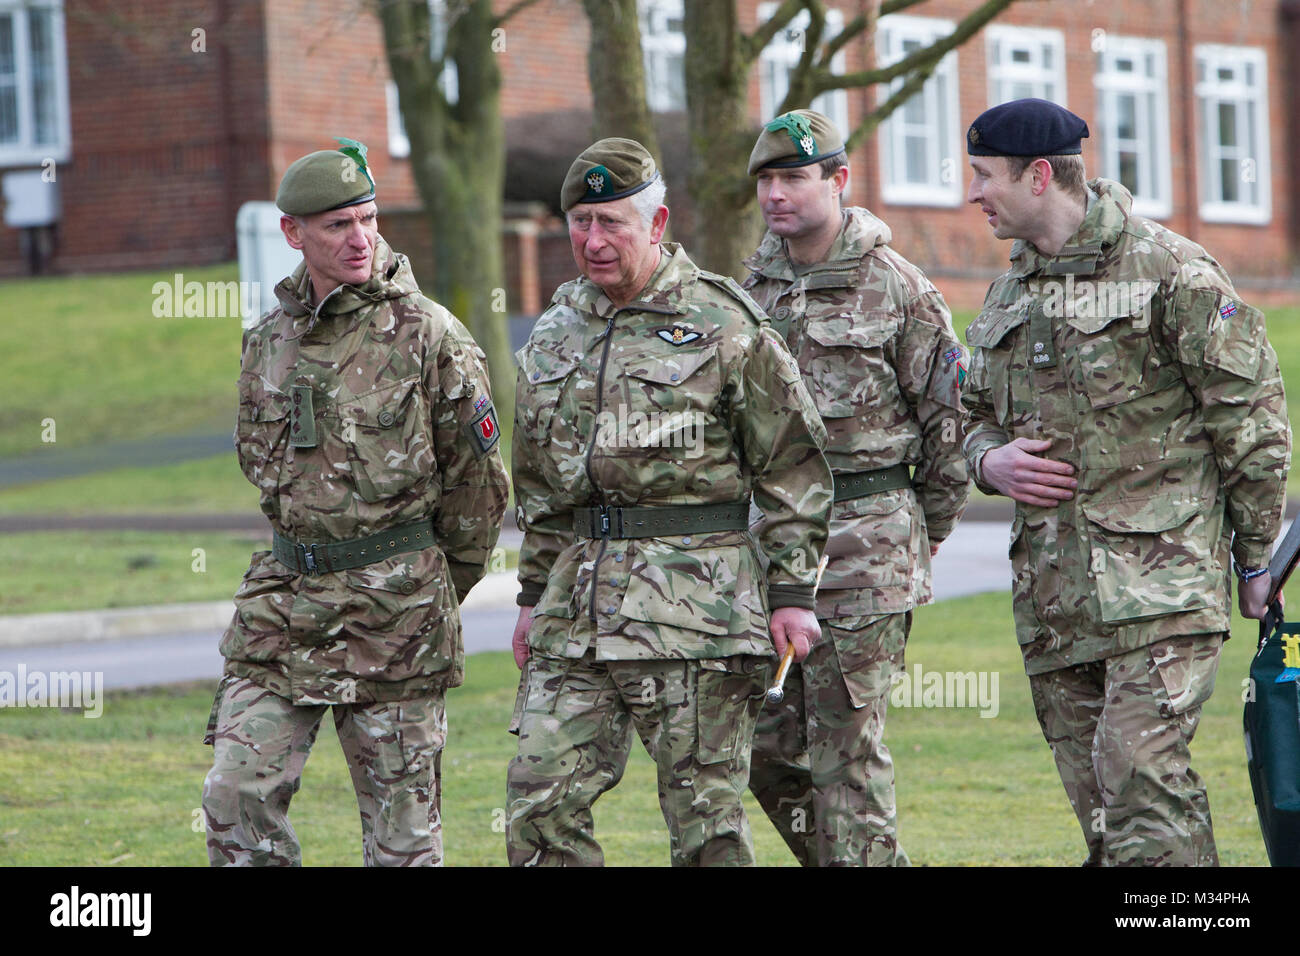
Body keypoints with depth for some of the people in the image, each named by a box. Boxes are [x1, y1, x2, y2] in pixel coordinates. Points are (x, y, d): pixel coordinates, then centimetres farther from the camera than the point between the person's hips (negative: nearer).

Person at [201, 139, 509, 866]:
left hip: (396, 604, -5)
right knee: (239, 795, -5)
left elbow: (479, 482, 0)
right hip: (283, 595, 5)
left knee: (401, 816, 1)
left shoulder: (427, 335, -7)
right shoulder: (269, 341, 9)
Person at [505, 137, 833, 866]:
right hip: (577, 604, 6)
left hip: (697, 600, -5)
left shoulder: (724, 325, -3)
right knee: (542, 806, -1)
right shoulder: (556, 334, 15)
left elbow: (794, 464, -2)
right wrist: (535, 594, 21)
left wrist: (793, 593, -5)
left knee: (706, 816, -1)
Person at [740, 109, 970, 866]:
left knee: (847, 747, -6)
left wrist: (919, 539, 4)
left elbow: (950, 422, -1)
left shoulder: (898, 289, -5)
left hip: (864, 547, -6)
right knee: (767, 745, 5)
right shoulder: (751, 290, 11)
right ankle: (832, 858, 20)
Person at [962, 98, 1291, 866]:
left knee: (1139, 771, -18)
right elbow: (979, 418, 29)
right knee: (1095, 795, 6)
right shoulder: (1008, 296, 17)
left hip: (1161, 573, -7)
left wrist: (1258, 557, -3)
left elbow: (1251, 414, -4)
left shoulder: (1171, 270, -5)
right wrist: (991, 461, 4)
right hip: (1052, 588, 7)